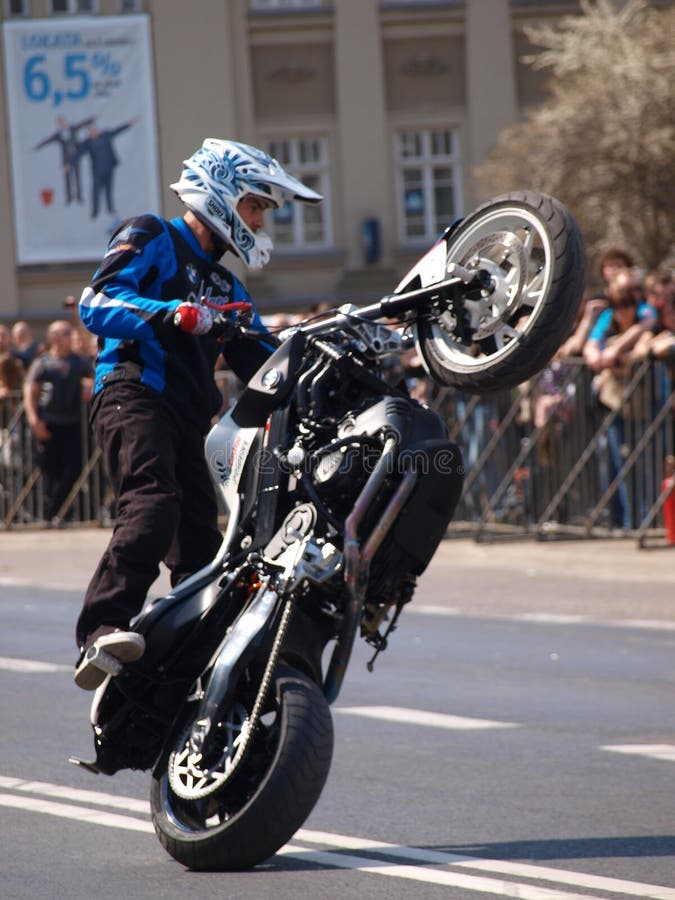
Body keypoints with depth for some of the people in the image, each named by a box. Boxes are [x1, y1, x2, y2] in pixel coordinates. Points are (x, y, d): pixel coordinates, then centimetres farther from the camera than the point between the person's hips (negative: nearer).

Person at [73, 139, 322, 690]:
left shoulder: (226, 287, 33)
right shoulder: (150, 239, 8)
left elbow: (264, 363, 27)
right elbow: (97, 302, -9)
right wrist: (174, 313, -24)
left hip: (189, 421, 9)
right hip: (134, 395, -9)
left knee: (202, 549, 3)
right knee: (153, 506, -31)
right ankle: (101, 633, -43)